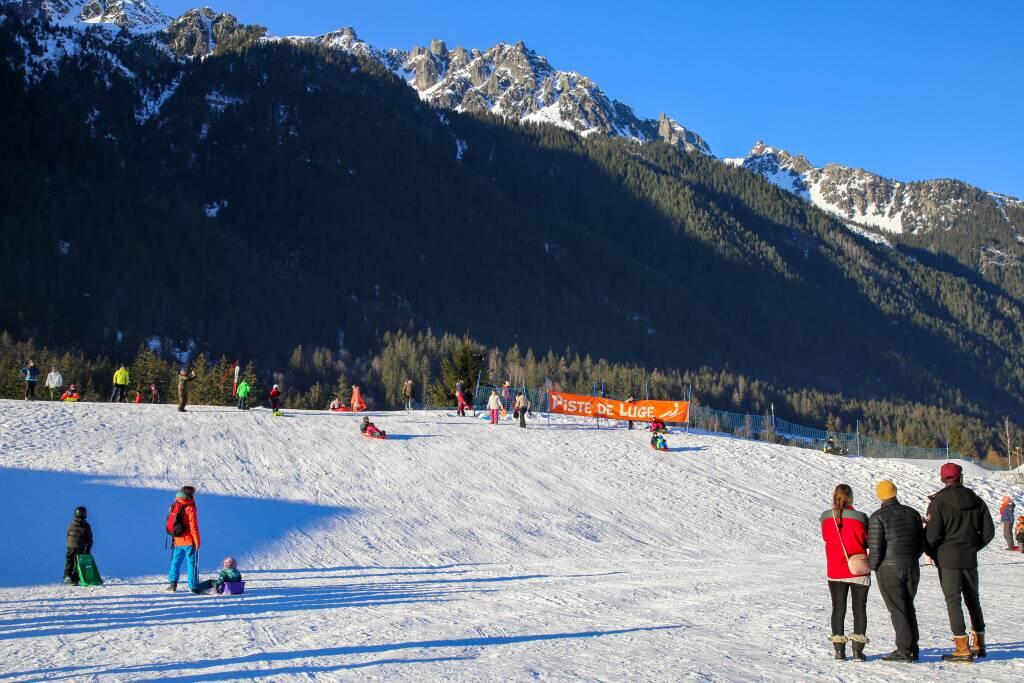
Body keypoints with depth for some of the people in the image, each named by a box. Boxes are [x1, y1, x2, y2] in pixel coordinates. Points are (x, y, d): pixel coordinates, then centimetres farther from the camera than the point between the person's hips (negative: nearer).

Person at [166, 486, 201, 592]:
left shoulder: (174, 506, 6)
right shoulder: (189, 508, -12)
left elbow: (170, 523, 13)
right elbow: (193, 526, -14)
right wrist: (197, 541, -9)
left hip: (177, 541, 5)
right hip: (189, 541, -5)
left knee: (175, 562, 16)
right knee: (191, 563, 1)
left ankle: (172, 582, 7)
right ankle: (193, 587, 1)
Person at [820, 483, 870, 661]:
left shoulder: (826, 518, -6)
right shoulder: (859, 518, -16)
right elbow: (867, 540, -6)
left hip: (835, 572, 2)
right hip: (858, 571, -2)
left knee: (838, 608, 11)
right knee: (859, 608, 8)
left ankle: (839, 650, 9)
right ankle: (858, 650, 5)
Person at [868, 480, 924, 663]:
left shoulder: (878, 517, -11)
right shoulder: (912, 513, 7)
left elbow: (875, 547, -14)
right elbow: (922, 543, 11)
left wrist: (872, 566, 1)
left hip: (889, 570, -5)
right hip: (912, 569, 5)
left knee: (897, 610, -1)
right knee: (908, 608, 16)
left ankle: (904, 650, -2)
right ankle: (913, 648, 17)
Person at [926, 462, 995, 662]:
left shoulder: (939, 501, -9)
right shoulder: (976, 501, 5)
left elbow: (932, 534, -14)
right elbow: (988, 531, 7)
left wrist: (931, 552, 4)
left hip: (947, 559, -5)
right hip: (970, 558, 5)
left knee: (953, 600, -4)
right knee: (973, 600, 17)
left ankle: (962, 648, -10)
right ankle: (979, 644, 22)